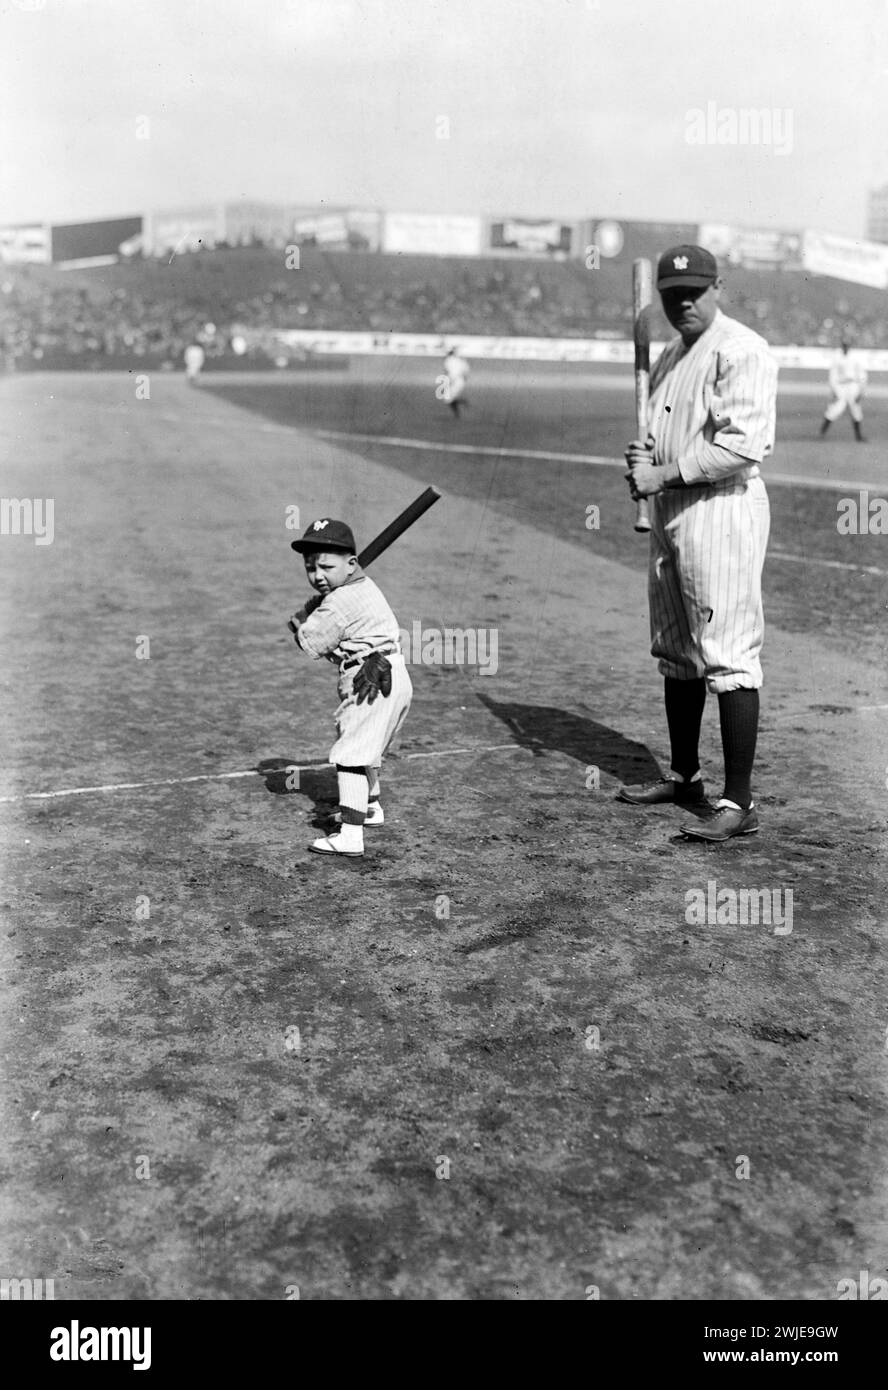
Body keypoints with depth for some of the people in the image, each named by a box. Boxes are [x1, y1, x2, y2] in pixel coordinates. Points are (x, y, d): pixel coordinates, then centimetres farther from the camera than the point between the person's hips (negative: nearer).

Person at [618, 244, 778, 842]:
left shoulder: (741, 350, -11)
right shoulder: (670, 356, 18)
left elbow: (745, 444, -21)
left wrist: (664, 474, -18)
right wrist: (642, 453, 6)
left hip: (722, 510, -10)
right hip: (669, 512, 10)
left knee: (729, 657, -10)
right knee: (675, 653, 16)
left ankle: (739, 802, -6)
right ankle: (685, 776, 29)